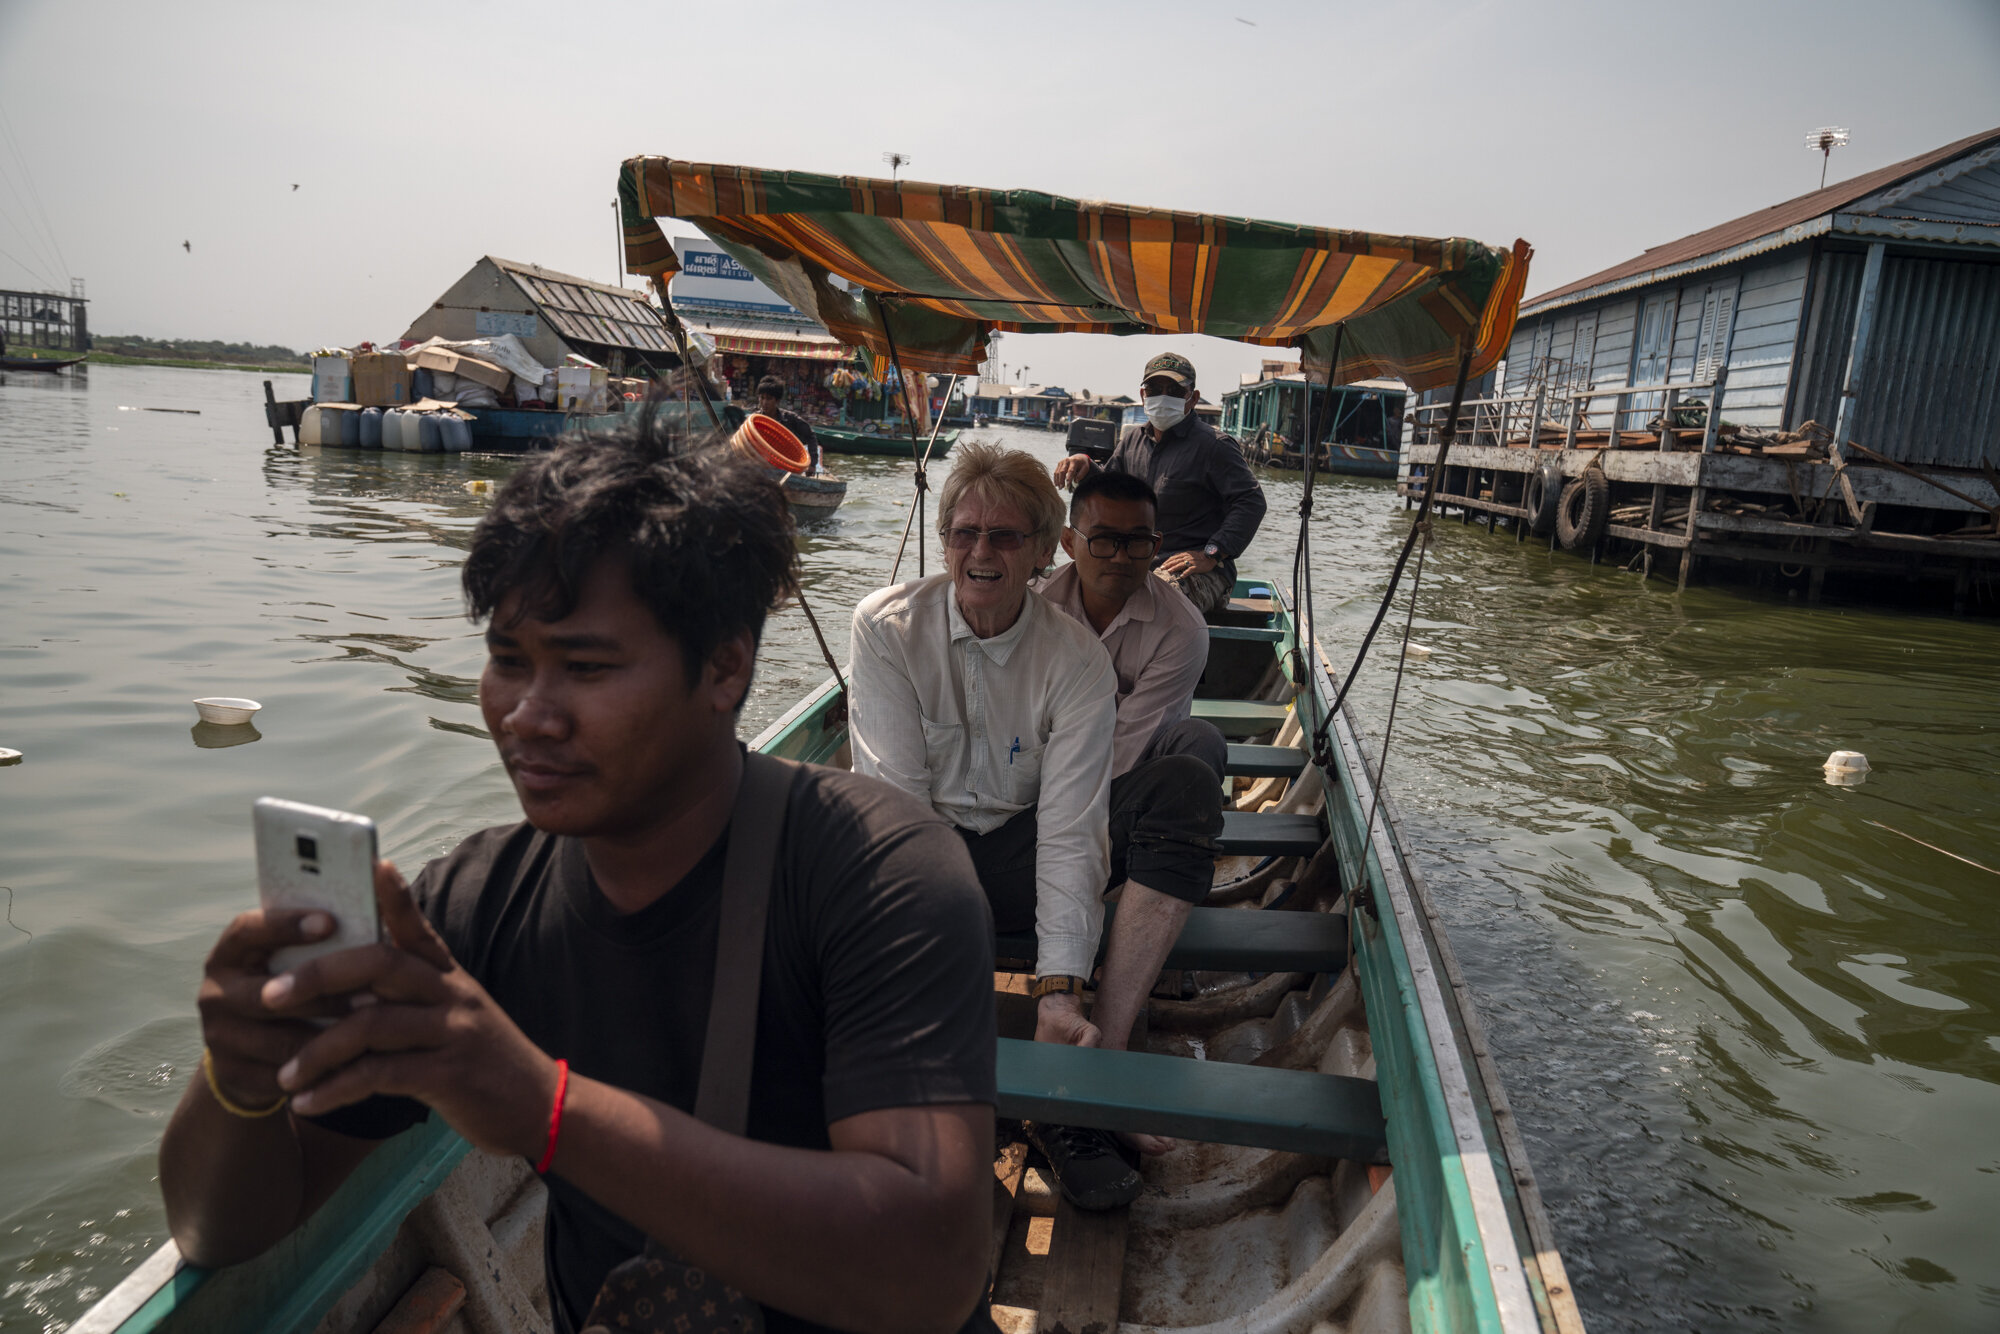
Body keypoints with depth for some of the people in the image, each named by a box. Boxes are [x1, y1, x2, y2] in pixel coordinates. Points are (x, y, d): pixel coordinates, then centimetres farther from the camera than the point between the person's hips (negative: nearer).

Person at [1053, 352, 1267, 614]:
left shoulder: (1213, 445, -5)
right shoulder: (1131, 440, 17)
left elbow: (1251, 501, -12)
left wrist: (1210, 555, -21)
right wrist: (1086, 466, 3)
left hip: (1200, 571, -6)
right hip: (1139, 566, 7)